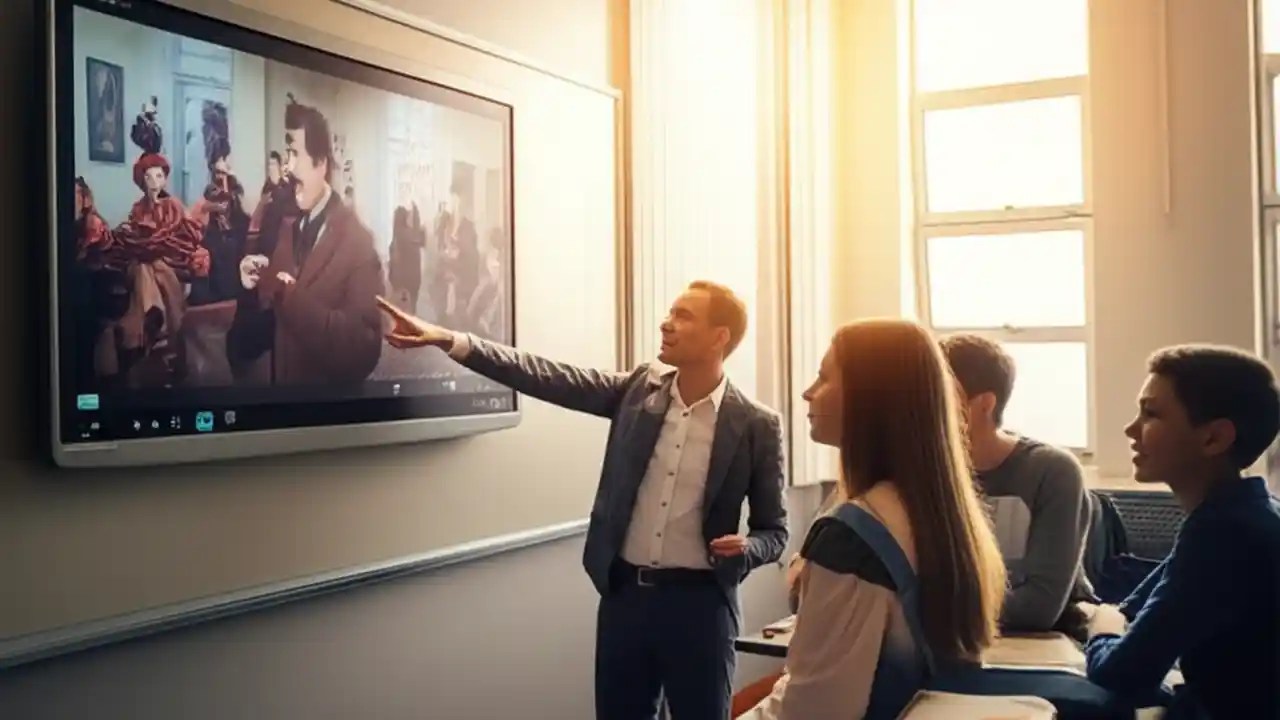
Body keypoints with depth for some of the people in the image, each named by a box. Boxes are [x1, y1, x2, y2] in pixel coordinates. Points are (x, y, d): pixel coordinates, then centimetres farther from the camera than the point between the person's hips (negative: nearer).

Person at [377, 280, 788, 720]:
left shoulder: (756, 425, -6)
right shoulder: (639, 389, 3)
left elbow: (773, 531, 1)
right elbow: (549, 378, -4)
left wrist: (744, 550, -23)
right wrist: (447, 340, -11)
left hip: (698, 603, -3)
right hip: (624, 593, 4)